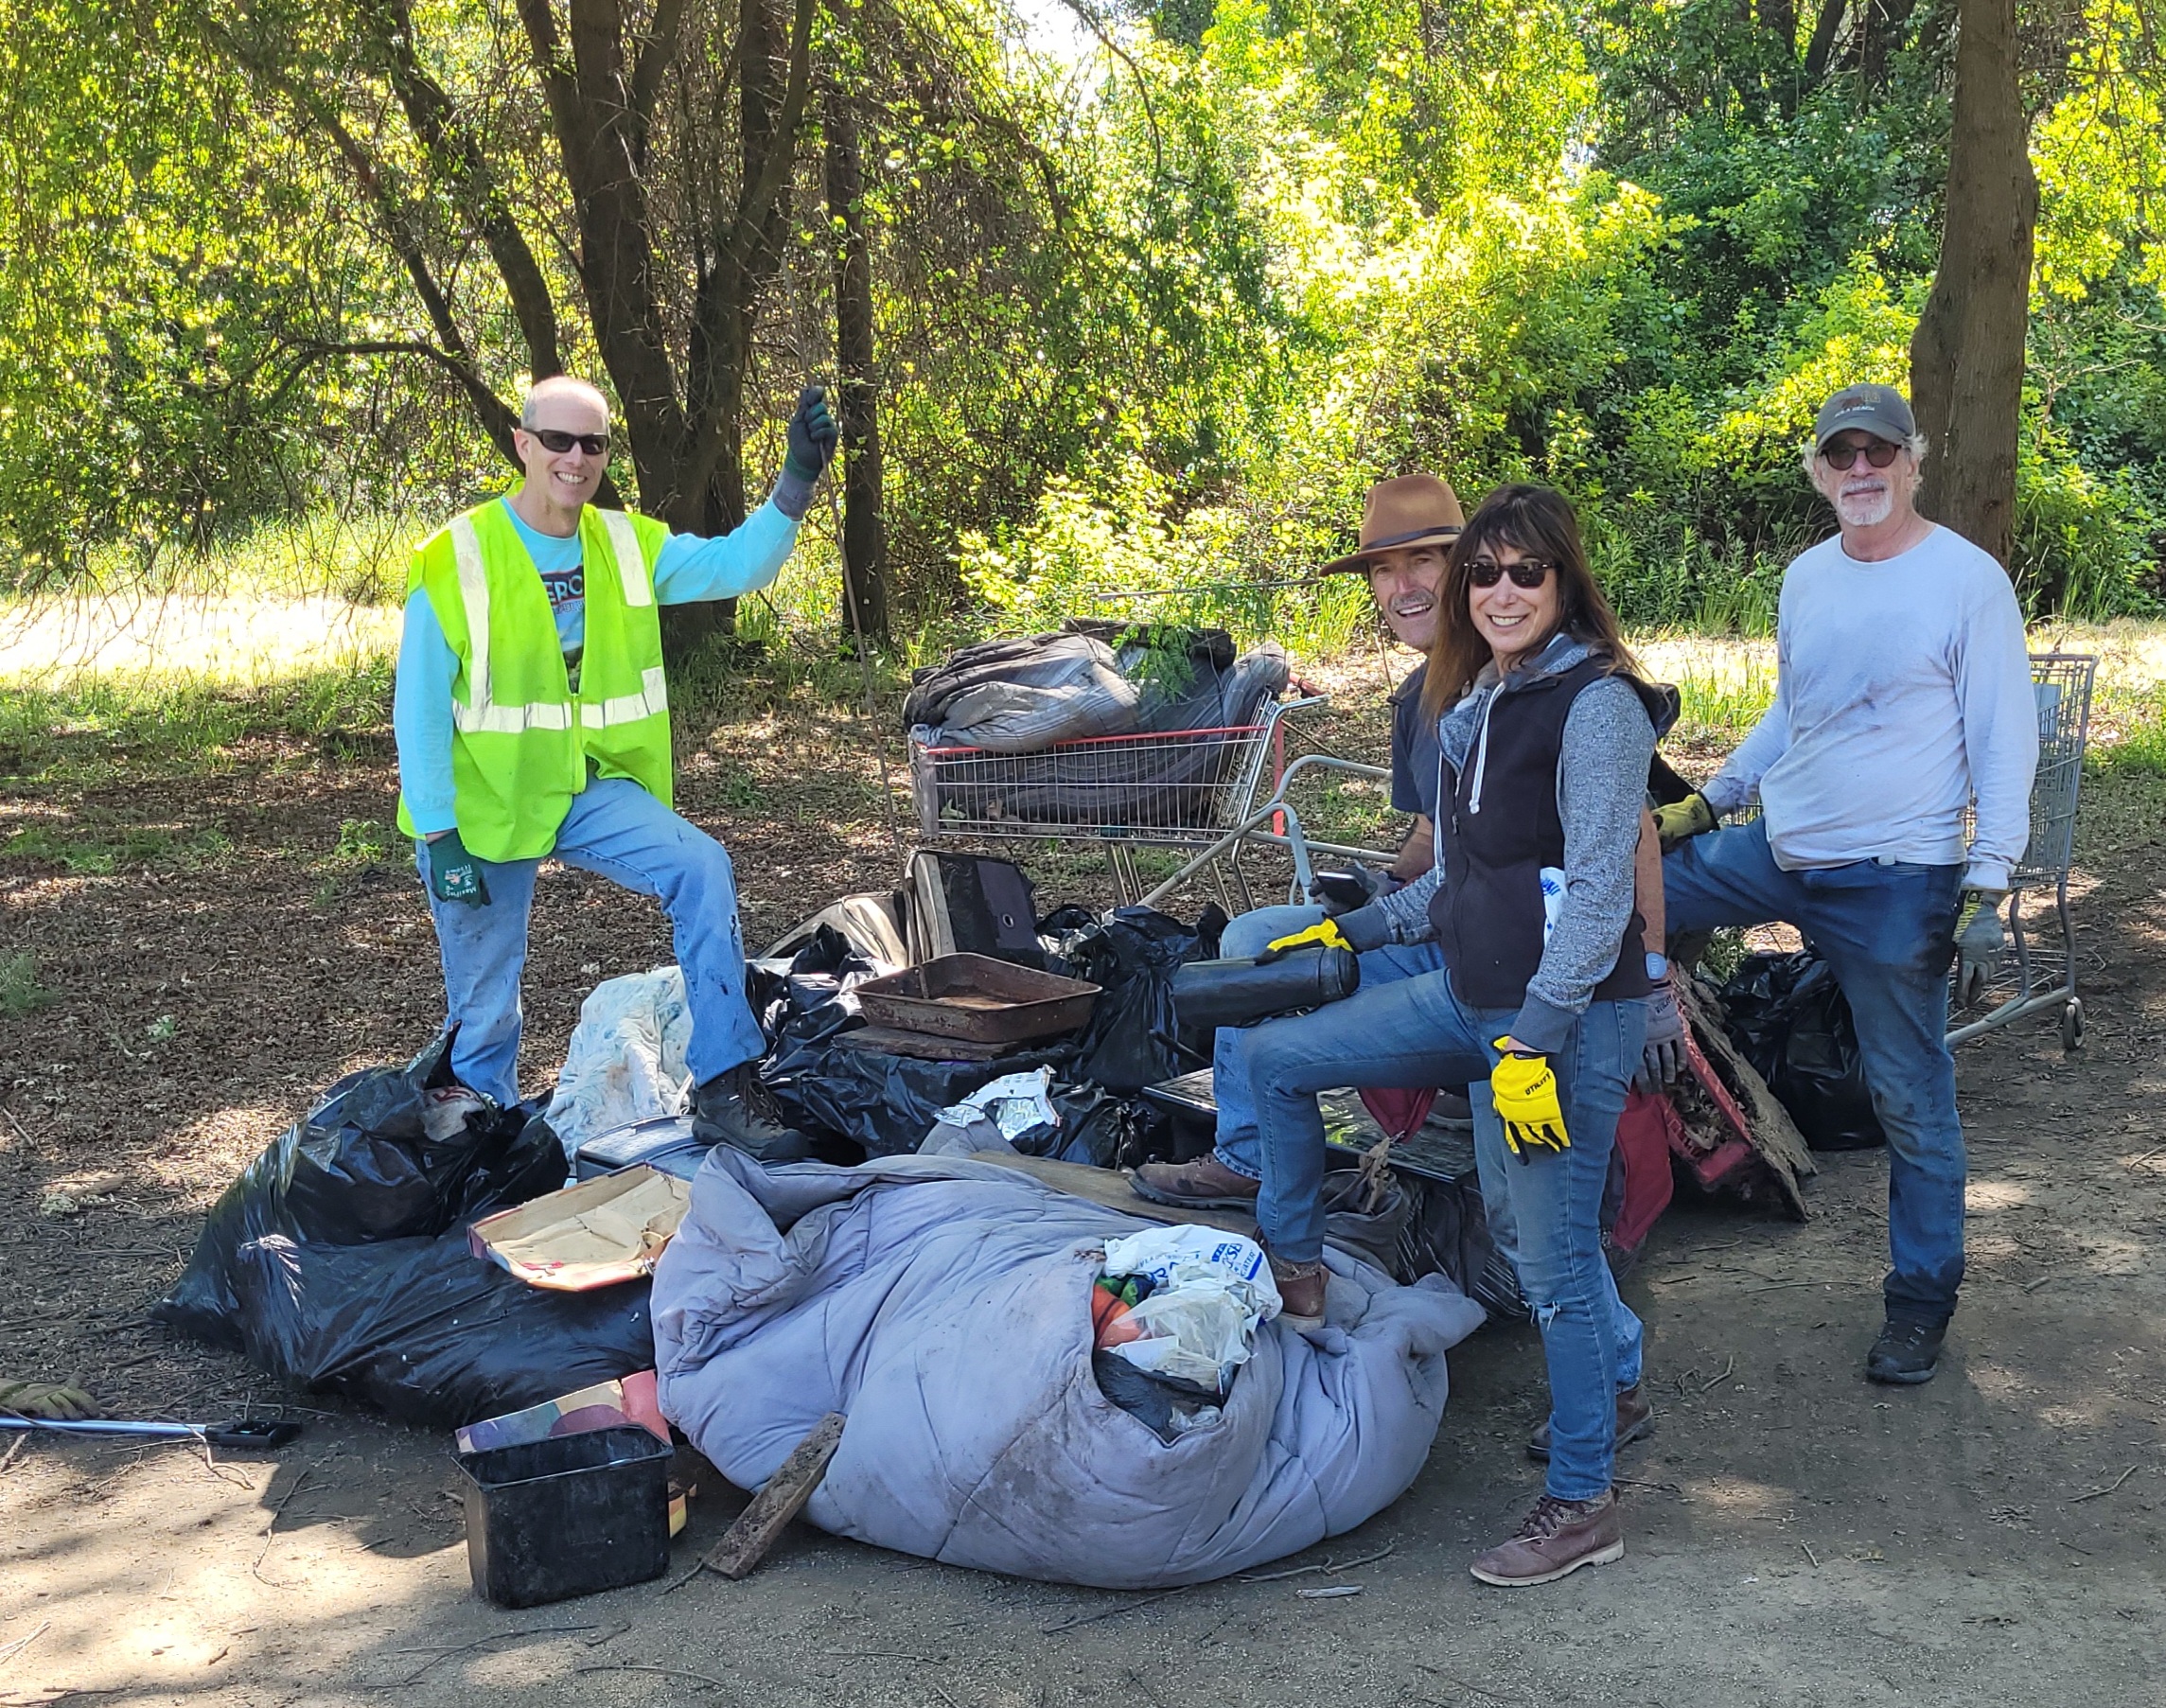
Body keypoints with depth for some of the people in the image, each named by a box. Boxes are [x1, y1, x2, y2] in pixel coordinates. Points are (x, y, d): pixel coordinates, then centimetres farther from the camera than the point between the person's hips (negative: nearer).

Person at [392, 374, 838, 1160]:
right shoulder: (453, 561, -13)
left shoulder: (628, 546, 0)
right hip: (485, 805, -3)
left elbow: (736, 563, -10)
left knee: (702, 869, -23)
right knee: (483, 1007, 8)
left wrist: (796, 480, -25)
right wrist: (438, 835, -16)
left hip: (592, 791, 3)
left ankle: (723, 1088, -19)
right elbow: (418, 712, -12)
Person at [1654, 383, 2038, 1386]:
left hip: (1893, 885, -6)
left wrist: (1986, 895, -15)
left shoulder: (1969, 580, -10)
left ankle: (1921, 1301, 17)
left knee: (1912, 1101, 2)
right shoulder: (1805, 577, 8)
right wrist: (1708, 802, 17)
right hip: (1773, 852, 6)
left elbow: (2005, 747, -10)